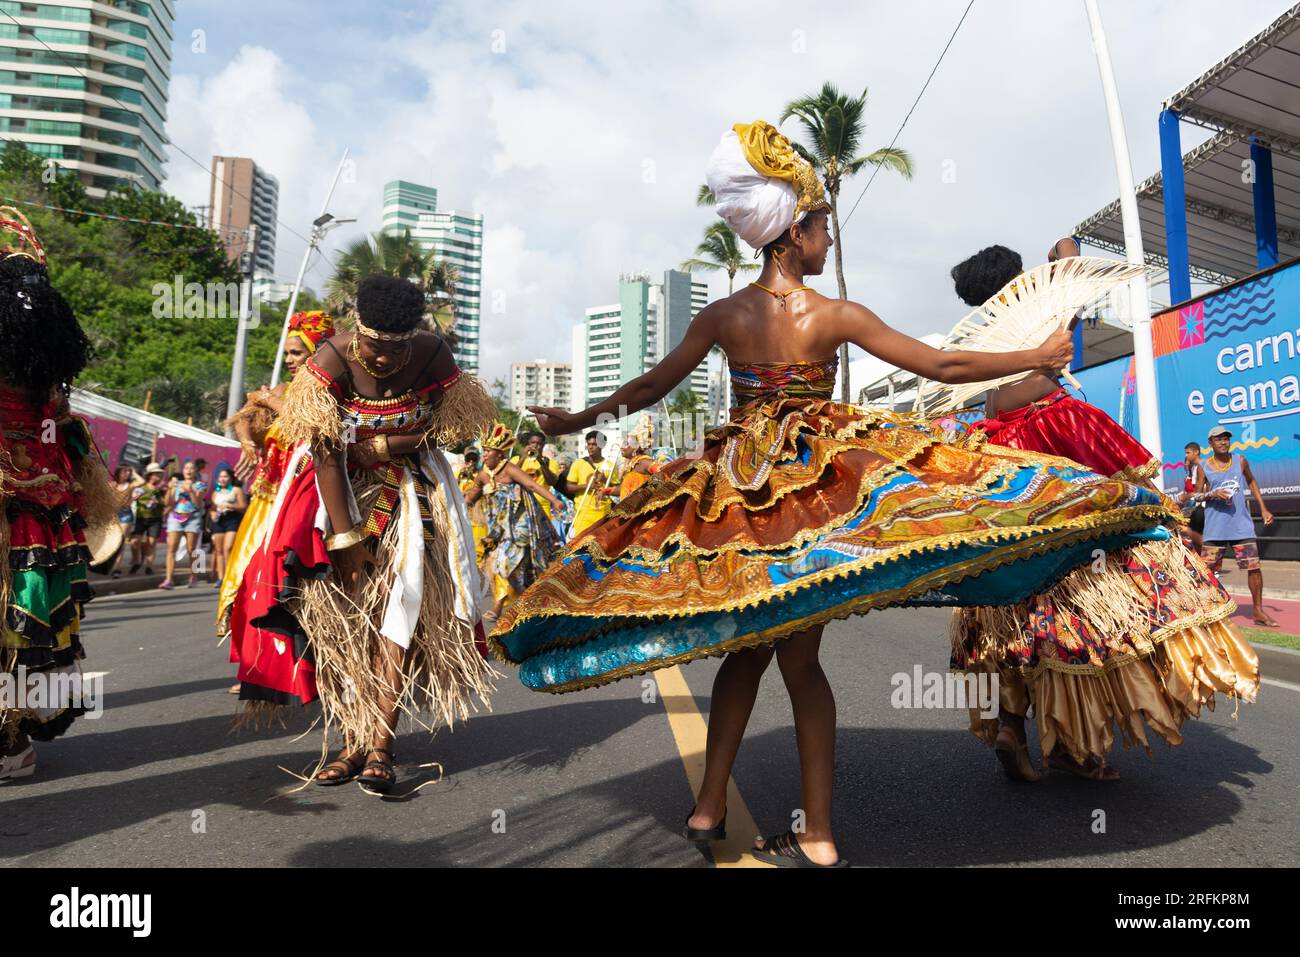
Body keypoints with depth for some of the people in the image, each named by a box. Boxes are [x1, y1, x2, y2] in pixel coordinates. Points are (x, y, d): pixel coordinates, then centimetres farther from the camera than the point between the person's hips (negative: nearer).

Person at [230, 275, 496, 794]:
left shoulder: (433, 355, -16)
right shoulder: (331, 362, -20)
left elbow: (453, 429, -7)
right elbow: (326, 452, -18)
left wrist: (385, 447, -17)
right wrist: (345, 537, -19)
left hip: (408, 487, 1)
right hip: (340, 485, 0)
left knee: (396, 599, -12)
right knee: (342, 608, -7)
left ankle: (381, 741, -10)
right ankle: (353, 739, -1)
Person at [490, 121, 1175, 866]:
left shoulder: (723, 315, 0)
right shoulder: (836, 315, -7)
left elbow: (650, 387, 7)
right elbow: (944, 366, -4)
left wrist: (578, 420, 21)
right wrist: (1040, 357, 9)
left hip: (736, 492, 2)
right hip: (823, 486, -2)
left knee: (744, 647, 15)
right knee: (799, 655, 4)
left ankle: (710, 807, 22)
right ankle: (819, 837, 13)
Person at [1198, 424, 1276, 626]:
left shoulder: (1240, 461, 4)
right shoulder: (1204, 467, -1)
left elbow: (1252, 482, 19)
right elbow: (1197, 496, 2)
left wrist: (1263, 508, 14)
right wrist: (1213, 494, -18)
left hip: (1242, 525, 2)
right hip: (1215, 528, -2)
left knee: (1254, 567, 1)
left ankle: (1259, 611, 15)